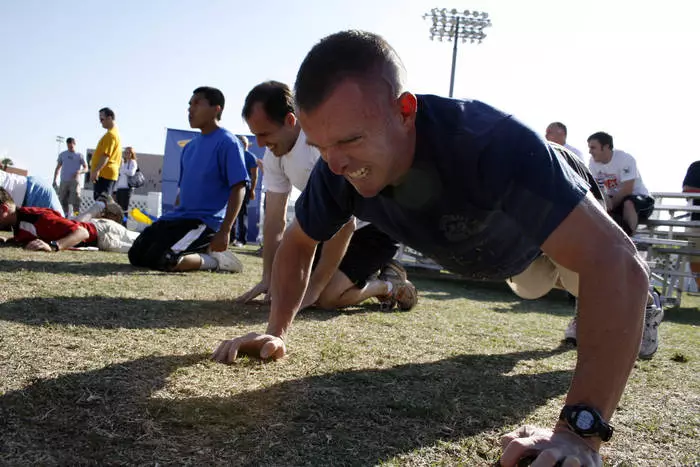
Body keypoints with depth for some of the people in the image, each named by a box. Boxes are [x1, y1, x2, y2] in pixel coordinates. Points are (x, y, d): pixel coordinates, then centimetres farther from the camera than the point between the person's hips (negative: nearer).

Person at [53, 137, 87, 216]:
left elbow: (86, 168, 6)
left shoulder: (79, 155, 8)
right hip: (64, 181, 3)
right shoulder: (62, 154, 16)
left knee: (75, 200, -15)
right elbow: (57, 168, 19)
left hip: (75, 181, -3)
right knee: (63, 200, 2)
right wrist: (54, 180, 11)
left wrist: (80, 171, -16)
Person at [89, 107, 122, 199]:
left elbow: (106, 155, -21)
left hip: (104, 174, -10)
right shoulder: (116, 132, 20)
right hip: (110, 173, 10)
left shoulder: (110, 134, -11)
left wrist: (96, 170, -27)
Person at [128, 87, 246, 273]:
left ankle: (215, 260, -4)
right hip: (180, 217, 9)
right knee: (136, 255, 4)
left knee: (160, 259, -26)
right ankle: (200, 251, 11)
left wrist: (224, 231, -24)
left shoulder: (227, 142, -10)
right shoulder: (189, 146, 16)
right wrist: (172, 219, 22)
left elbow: (238, 188, -17)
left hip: (206, 221, -9)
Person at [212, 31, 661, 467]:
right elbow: (298, 243, -13)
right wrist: (277, 331, -27)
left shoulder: (493, 142, -50)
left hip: (566, 223, -5)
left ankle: (640, 308, 53)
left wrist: (579, 430, -61)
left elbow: (616, 262, -56)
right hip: (505, 246, 6)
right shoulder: (339, 170, -33)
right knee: (534, 288, 34)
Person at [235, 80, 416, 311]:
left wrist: (313, 287, -25)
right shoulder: (273, 154, -5)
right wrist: (268, 279, -5)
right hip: (331, 223, 9)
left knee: (327, 296, -22)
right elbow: (274, 219, 0)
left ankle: (391, 285, 5)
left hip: (377, 222, -8)